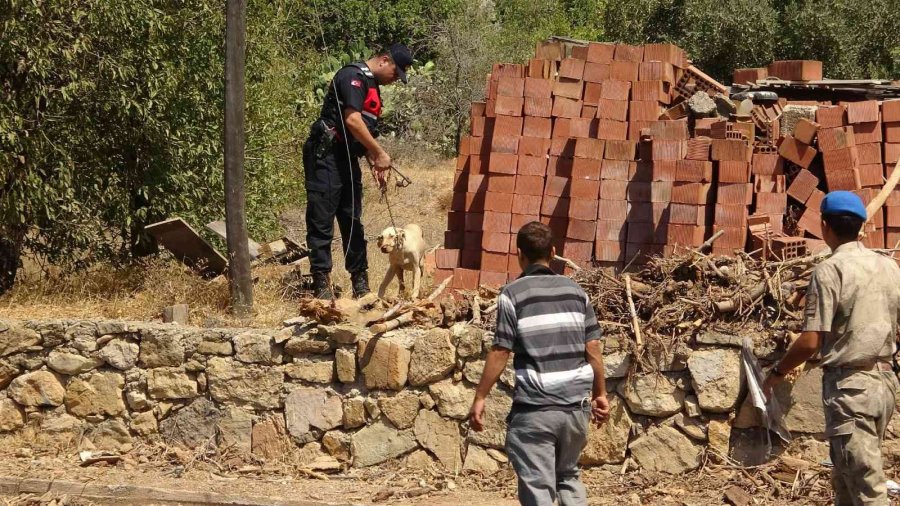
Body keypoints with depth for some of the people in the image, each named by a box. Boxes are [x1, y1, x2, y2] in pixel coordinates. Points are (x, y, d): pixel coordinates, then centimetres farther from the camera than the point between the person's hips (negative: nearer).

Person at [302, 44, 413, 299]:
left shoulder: (372, 86, 19)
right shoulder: (353, 76, -12)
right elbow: (352, 120, -22)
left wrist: (375, 163, 13)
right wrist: (380, 154, -17)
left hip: (347, 159, 10)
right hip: (326, 156, -10)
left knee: (352, 220, 13)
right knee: (321, 220, -6)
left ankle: (360, 285, 19)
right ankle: (322, 285, -5)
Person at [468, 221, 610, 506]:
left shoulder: (513, 294, -6)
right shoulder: (575, 291, 7)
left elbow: (500, 353, -8)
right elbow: (593, 348, 7)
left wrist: (480, 398, 0)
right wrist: (600, 393, 17)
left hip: (534, 409, -5)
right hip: (576, 405, 5)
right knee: (568, 477, 23)